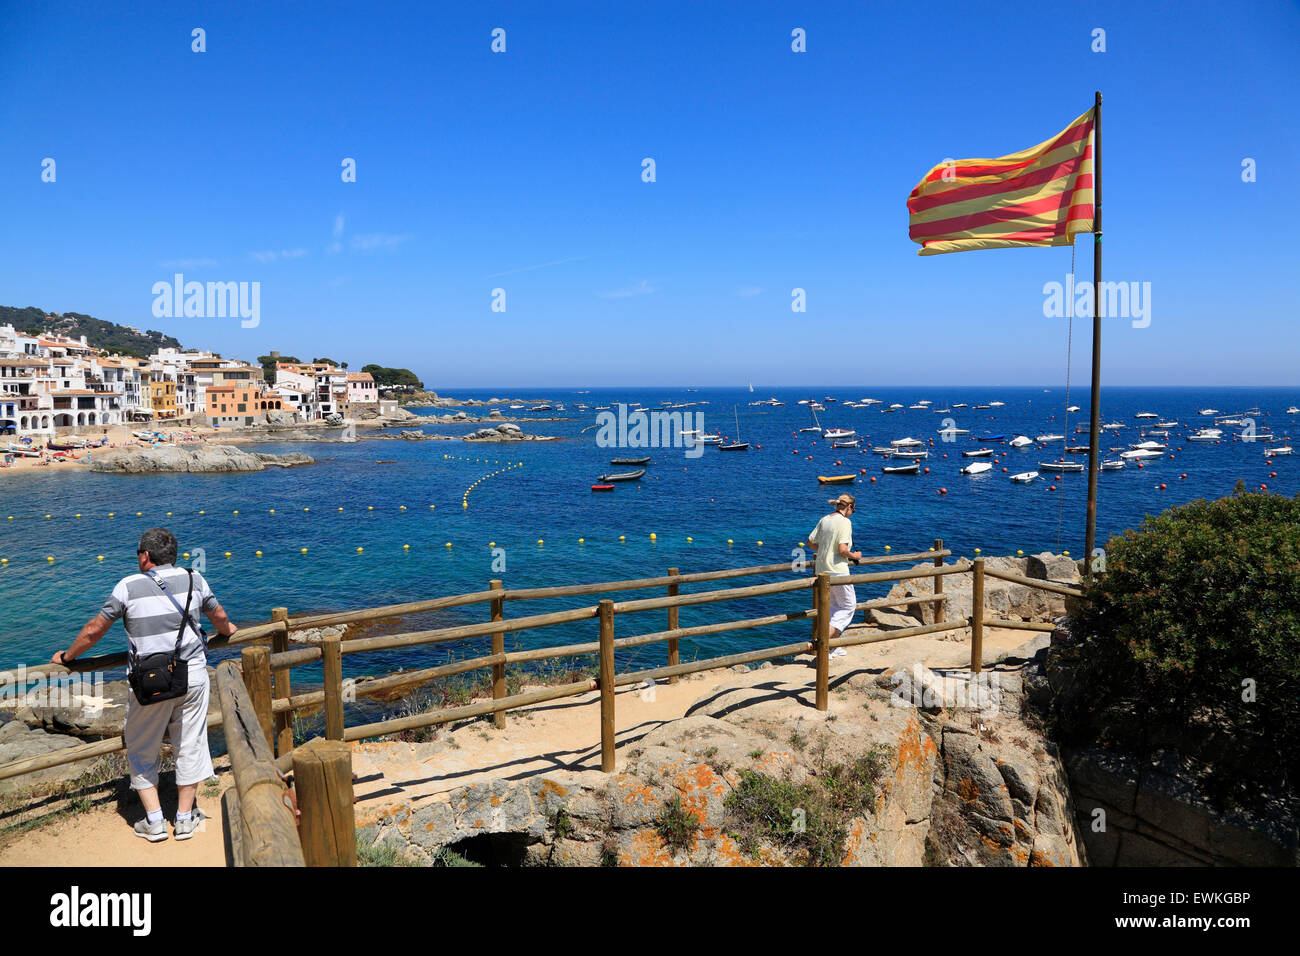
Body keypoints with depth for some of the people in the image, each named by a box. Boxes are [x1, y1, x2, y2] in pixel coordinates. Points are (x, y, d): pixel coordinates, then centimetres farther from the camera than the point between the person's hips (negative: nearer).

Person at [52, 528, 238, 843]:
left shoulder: (129, 586, -5)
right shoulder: (193, 579, 3)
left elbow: (94, 631, 0)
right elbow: (219, 617, 16)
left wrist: (66, 657, 18)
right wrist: (226, 630, 39)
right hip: (192, 675, 2)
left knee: (142, 751, 15)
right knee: (189, 746, 13)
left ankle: (154, 821, 16)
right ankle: (185, 818, 20)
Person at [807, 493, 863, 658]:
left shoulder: (824, 520, 7)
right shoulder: (845, 522, -14)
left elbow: (810, 542, 11)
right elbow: (842, 549, -23)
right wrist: (854, 556, -4)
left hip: (822, 570, 8)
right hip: (838, 571, -8)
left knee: (835, 606, 20)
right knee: (849, 606, 8)